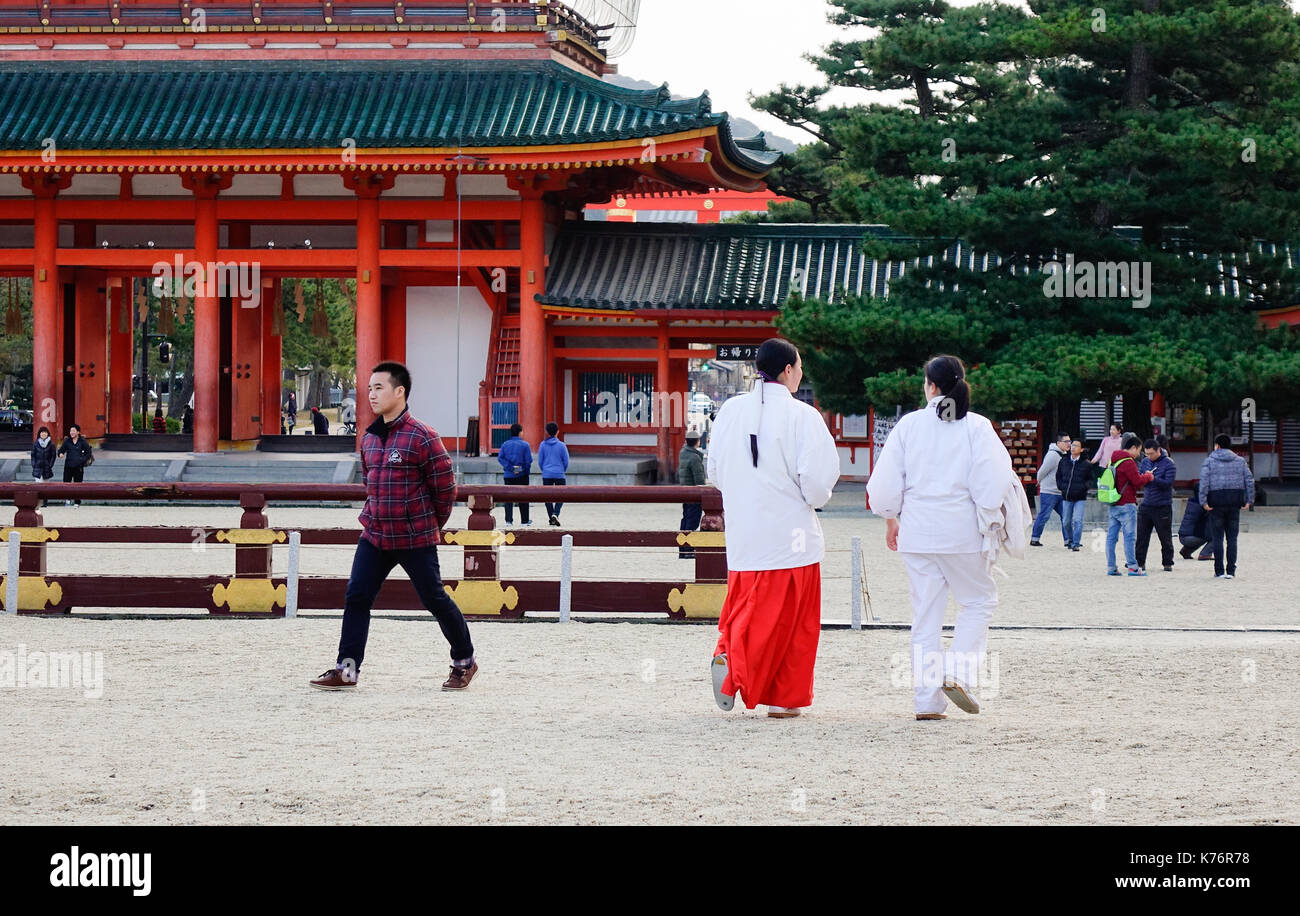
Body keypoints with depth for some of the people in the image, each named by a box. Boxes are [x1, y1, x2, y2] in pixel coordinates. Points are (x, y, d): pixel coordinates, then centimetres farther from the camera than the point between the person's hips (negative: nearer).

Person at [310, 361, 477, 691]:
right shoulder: (369, 438, 8)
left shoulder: (422, 437, -13)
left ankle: (464, 662, 21)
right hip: (374, 538, 6)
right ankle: (346, 670, 0)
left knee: (434, 599, 3)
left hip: (416, 540, -6)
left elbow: (446, 486, -8)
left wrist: (431, 525, 2)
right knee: (356, 596, -3)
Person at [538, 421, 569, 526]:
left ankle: (551, 518, 11)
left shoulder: (543, 445, -2)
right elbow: (566, 461, 0)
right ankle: (555, 513, -18)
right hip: (559, 474, -2)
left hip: (546, 475, 2)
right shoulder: (561, 445, -6)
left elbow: (540, 461, 3)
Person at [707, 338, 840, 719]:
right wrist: (815, 498, 8)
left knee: (745, 606, 16)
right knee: (792, 616, 4)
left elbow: (714, 469, 10)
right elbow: (817, 476, -14)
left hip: (742, 530, 4)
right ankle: (784, 698, 5)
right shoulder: (801, 416, -12)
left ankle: (728, 653, -8)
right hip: (790, 531, -4)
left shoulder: (731, 410, 3)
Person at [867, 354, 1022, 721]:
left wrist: (891, 520, 16)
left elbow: (885, 481, 3)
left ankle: (927, 699, 6)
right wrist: (988, 524, 5)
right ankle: (958, 673, -5)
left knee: (925, 611, 7)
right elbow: (991, 481, -7)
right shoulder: (977, 427, -5)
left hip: (917, 530, 2)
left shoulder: (909, 425, 1)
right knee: (978, 599, 15)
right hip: (963, 532, -2)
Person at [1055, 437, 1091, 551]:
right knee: (1066, 522, 10)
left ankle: (1076, 544, -9)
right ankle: (1070, 540, 31)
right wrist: (1061, 486, 3)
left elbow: (1090, 479, 7)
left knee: (1078, 520, -13)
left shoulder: (1086, 464, -1)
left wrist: (1084, 486, -9)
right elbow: (1058, 476, 18)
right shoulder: (1063, 462, 7)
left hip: (1080, 498, -3)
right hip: (1066, 497, 3)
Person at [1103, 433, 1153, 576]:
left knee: (1111, 536, 6)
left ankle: (1110, 567, 7)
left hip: (1113, 505, 9)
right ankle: (1132, 567, -5)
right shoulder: (1128, 462, -14)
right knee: (1129, 536, -5)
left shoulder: (1114, 460, 15)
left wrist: (1143, 476, 16)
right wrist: (1147, 476, 4)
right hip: (1126, 505, -9)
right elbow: (1137, 481, -15)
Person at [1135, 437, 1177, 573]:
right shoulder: (1145, 461, 8)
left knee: (1165, 537, 5)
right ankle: (1140, 563, 9)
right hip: (1146, 505, 4)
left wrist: (1153, 479, -29)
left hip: (1163, 507, -4)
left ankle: (1167, 563, 16)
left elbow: (1168, 483, -16)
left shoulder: (1168, 463, -8)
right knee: (1142, 536, 3)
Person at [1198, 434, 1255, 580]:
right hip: (1235, 502, 3)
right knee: (1232, 538, 6)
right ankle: (1231, 570, 3)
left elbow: (1204, 482, -10)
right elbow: (1249, 481, 4)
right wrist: (1249, 500, 7)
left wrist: (1203, 501, -11)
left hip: (1217, 502, -2)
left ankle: (1219, 571, 1)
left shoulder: (1209, 461, 1)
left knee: (1217, 538, 3)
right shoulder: (1240, 461, 10)